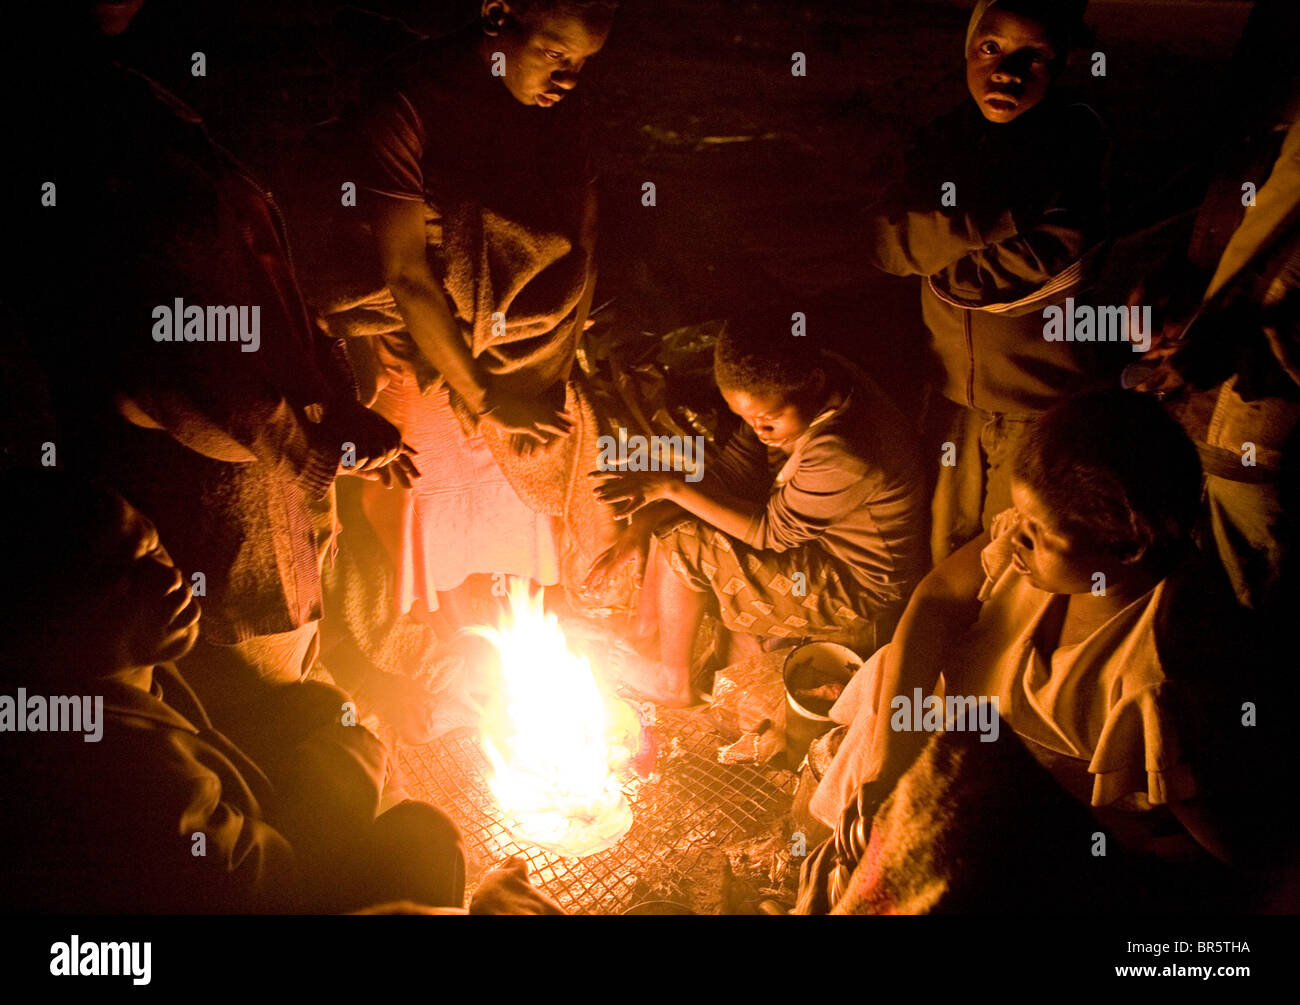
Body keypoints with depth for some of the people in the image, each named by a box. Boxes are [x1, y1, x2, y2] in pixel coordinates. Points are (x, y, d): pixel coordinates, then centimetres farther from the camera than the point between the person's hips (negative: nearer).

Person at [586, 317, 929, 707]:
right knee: (668, 517, 6)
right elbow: (731, 470, -5)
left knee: (682, 545, -13)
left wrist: (672, 486, -26)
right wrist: (641, 525, -14)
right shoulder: (797, 383, -13)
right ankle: (643, 639, 20)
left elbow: (770, 531, -25)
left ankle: (674, 681, 8)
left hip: (859, 587, -9)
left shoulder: (841, 454, -38)